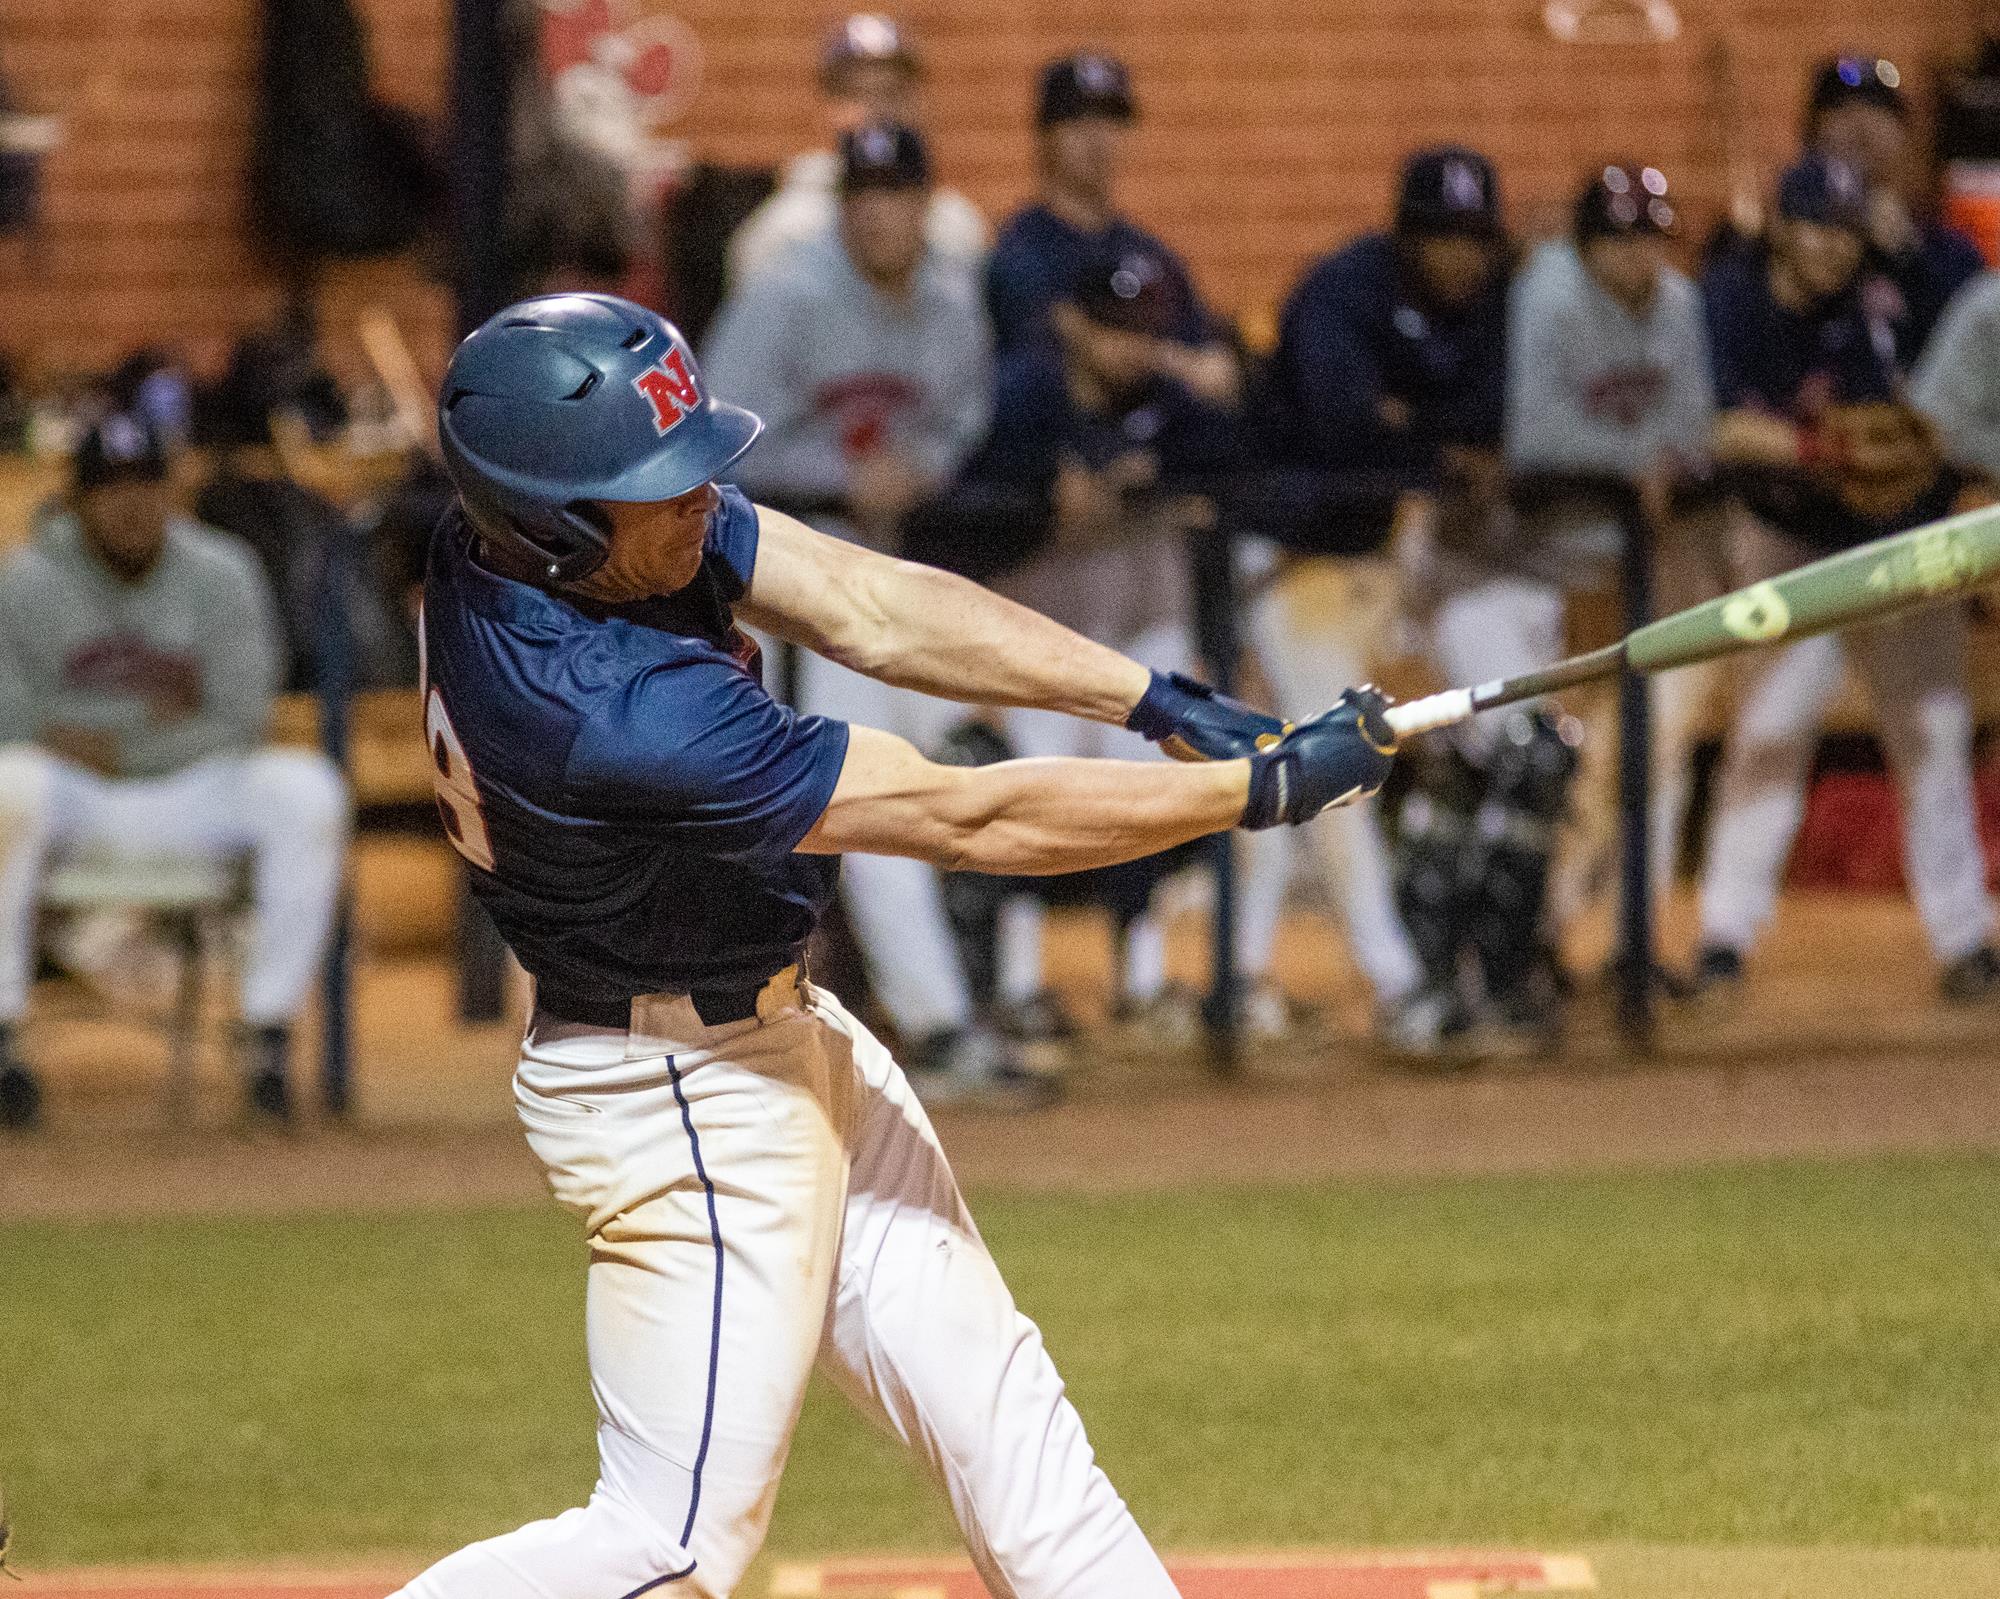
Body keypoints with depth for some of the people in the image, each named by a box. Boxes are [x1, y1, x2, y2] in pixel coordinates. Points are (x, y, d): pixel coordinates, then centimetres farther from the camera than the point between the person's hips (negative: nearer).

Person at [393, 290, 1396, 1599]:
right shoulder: (615, 712, -35)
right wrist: (1268, 786, -22)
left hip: (781, 1037, 9)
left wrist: (1160, 700, -15)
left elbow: (864, 606, -8)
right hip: (685, 1099, -9)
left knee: (984, 1393, 14)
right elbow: (967, 822, -29)